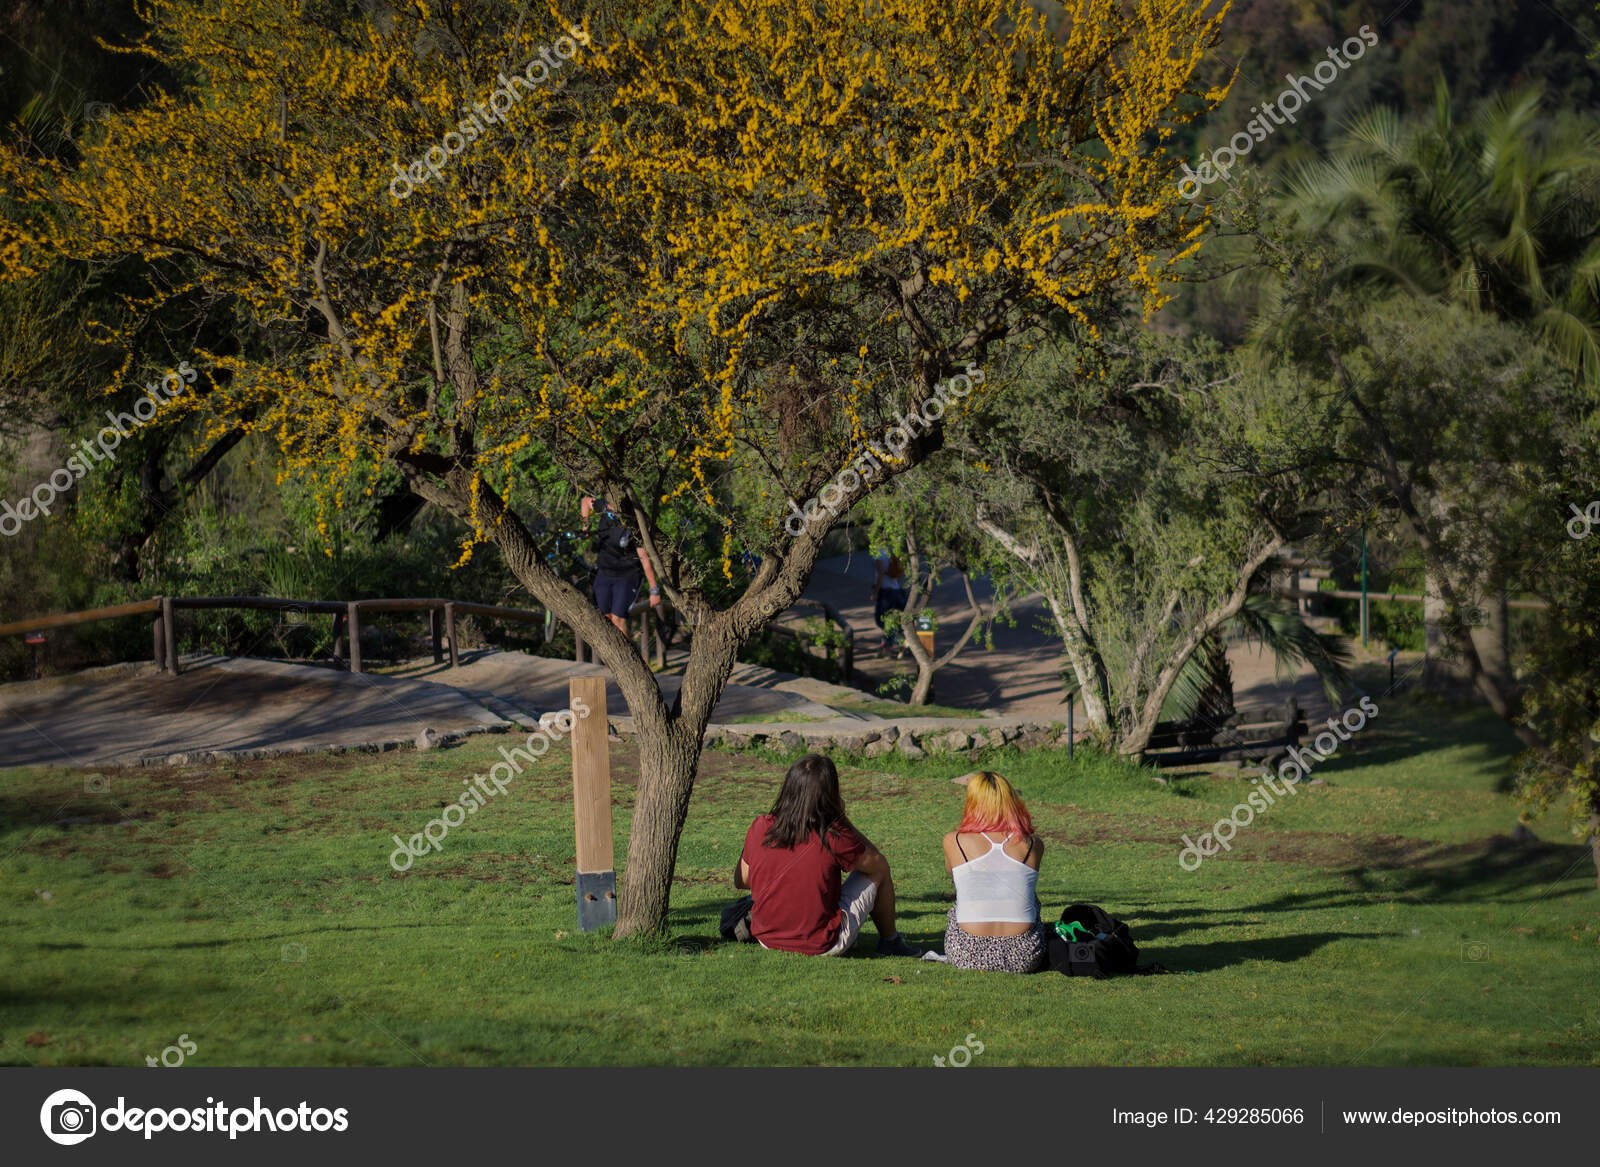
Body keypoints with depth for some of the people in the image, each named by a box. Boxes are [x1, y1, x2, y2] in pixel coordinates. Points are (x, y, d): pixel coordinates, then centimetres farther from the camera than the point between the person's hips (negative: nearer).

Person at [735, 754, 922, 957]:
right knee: (879, 871, 15)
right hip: (821, 947, -5)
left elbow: (741, 881, 7)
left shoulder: (760, 828, -8)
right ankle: (889, 941, 33)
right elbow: (877, 863, -1)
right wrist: (843, 820, 2)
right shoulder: (833, 837, -20)